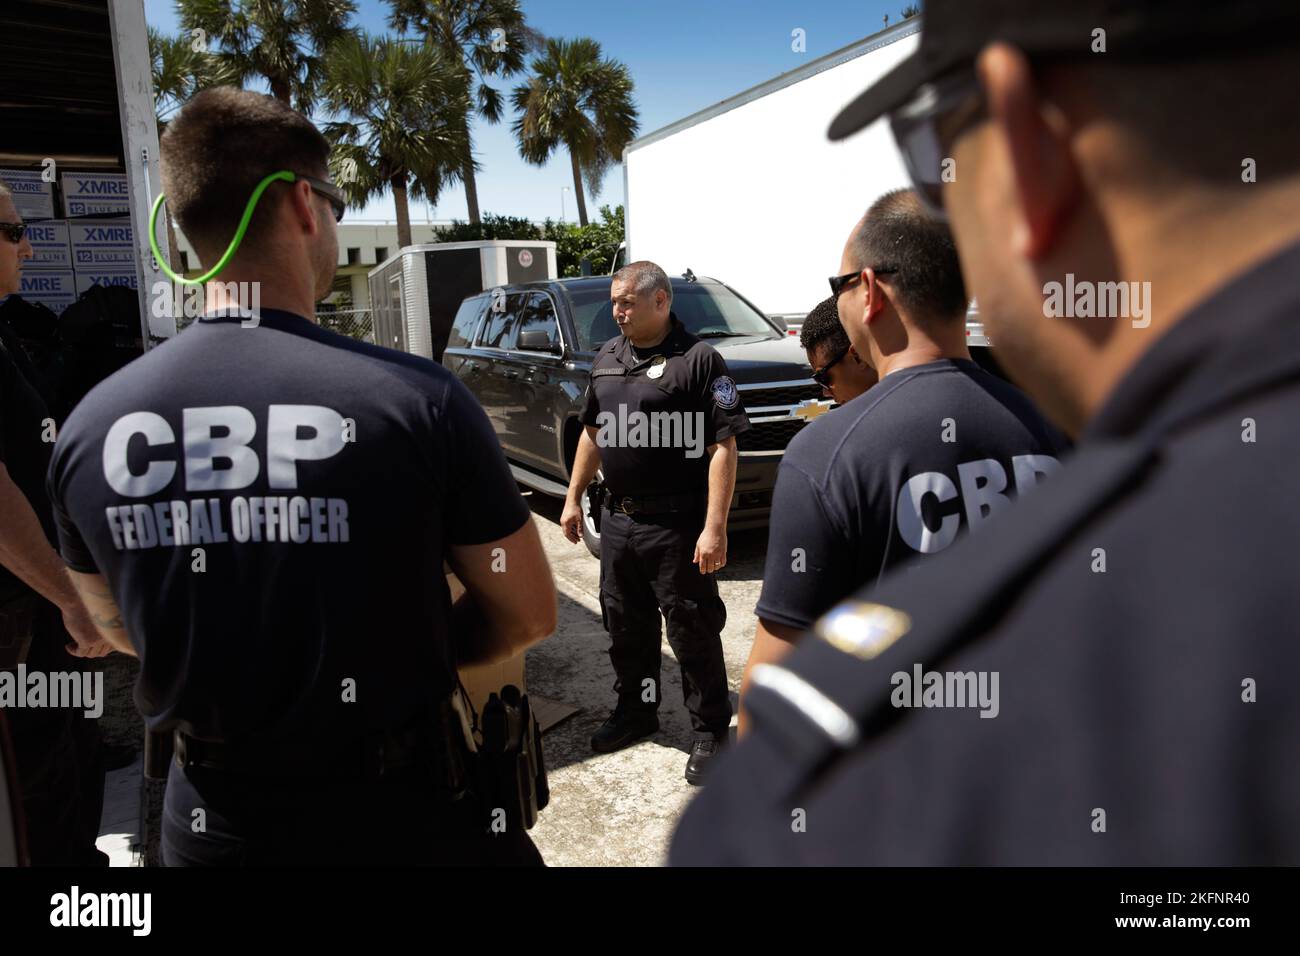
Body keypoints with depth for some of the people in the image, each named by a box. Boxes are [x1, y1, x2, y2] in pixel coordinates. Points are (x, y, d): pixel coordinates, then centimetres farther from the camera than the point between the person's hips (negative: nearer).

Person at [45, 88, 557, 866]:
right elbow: (528, 613, -11)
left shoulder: (89, 426, -8)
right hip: (398, 810, -2)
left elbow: (122, 629, 9)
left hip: (210, 820, 3)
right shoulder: (415, 398, -22)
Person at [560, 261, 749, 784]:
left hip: (677, 526, -7)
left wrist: (715, 527, -22)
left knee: (692, 631, 4)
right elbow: (592, 432, 20)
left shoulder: (699, 359, -12)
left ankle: (710, 729, 21)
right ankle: (634, 711, 37)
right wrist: (573, 497, 16)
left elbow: (723, 447, -16)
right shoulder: (607, 357, 11)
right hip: (618, 520, 7)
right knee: (625, 624, 18)